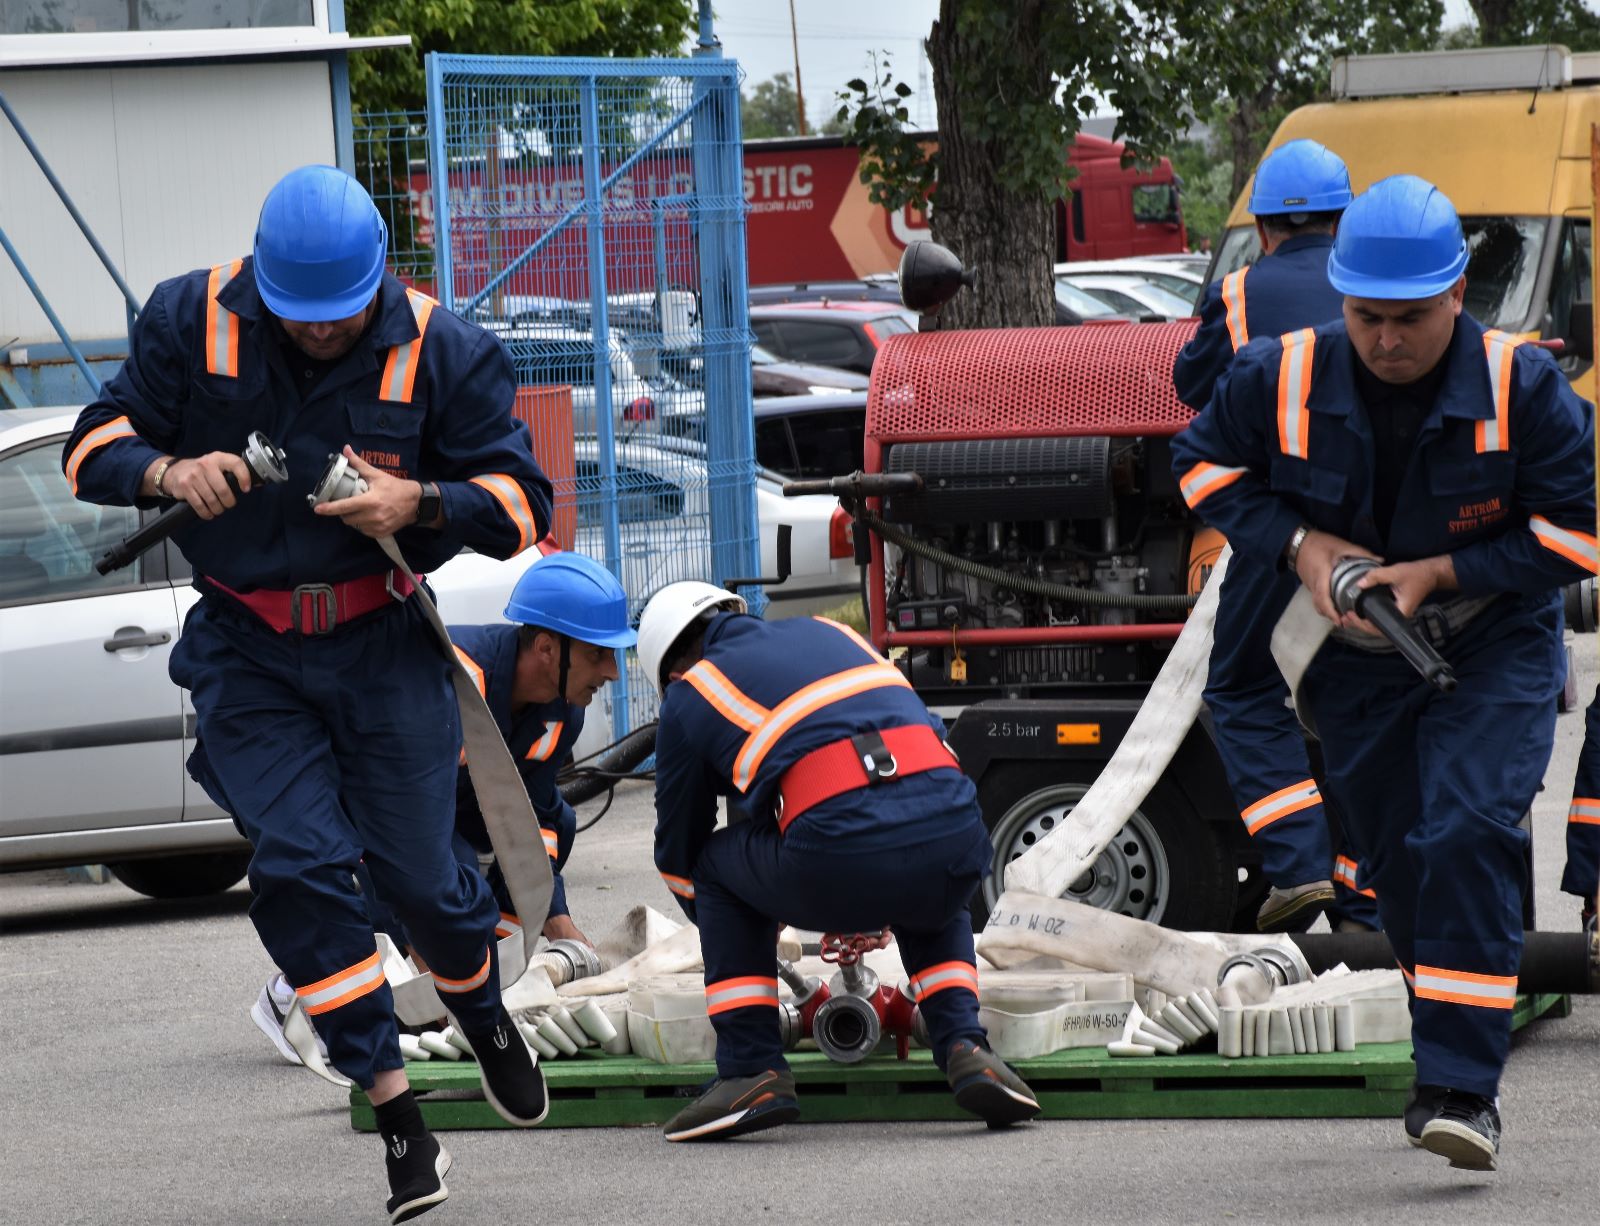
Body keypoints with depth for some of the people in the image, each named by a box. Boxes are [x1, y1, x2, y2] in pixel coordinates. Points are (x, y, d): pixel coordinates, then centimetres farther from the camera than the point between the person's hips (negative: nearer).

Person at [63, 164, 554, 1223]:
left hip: (384, 649, 0)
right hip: (244, 650, 0)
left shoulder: (442, 351, -8)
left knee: (419, 872, 1)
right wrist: (167, 472, -25)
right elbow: (94, 448, -1)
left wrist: (420, 504, -26)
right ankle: (399, 1117, -9)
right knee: (298, 860, -15)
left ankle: (486, 1017, 37)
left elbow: (520, 498, -5)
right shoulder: (192, 323, -7)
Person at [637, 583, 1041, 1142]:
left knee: (717, 866, 26)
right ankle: (964, 1047, 17)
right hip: (956, 838, 4)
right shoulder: (831, 633, 33)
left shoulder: (690, 697, 20)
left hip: (840, 862, -4)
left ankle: (752, 1070, 16)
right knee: (932, 903, 40)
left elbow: (679, 849, 31)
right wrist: (877, 907, 55)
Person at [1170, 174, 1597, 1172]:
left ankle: (1464, 1088, -24)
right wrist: (1300, 545, -11)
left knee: (1467, 834, -22)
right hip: (1358, 655, 3)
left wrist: (1440, 574, -21)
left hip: (1494, 649, -3)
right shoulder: (1284, 379, -14)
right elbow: (1206, 463, 4)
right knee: (1399, 865, 9)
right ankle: (1453, 1062, 28)